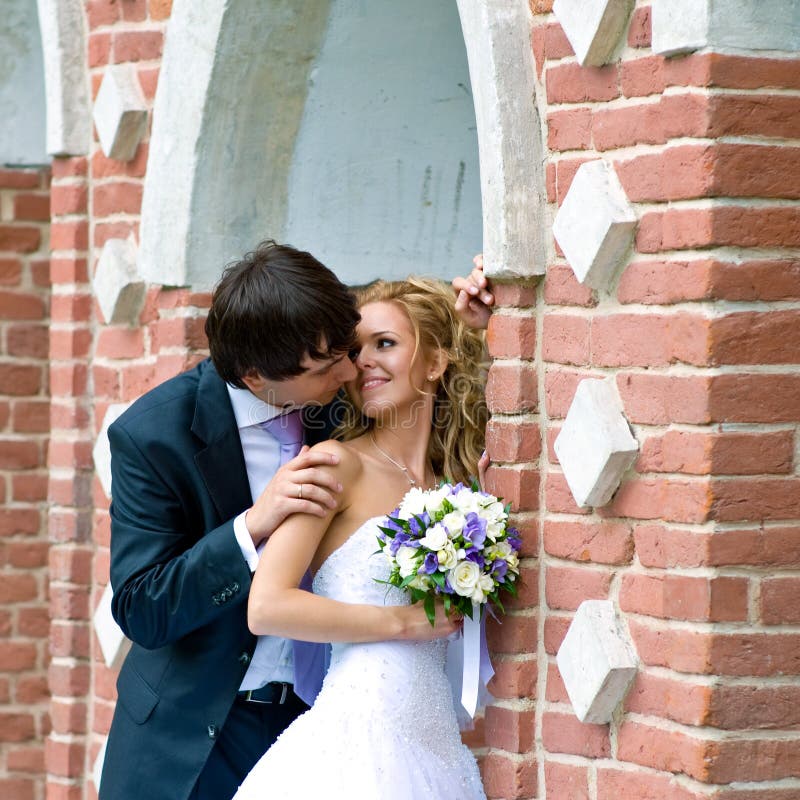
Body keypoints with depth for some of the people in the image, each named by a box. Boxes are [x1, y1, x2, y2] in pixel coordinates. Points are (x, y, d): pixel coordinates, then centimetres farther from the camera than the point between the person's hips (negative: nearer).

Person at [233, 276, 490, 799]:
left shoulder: (454, 483, 13)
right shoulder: (337, 463, -3)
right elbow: (267, 608, -13)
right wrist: (405, 621, -8)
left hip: (437, 748, 6)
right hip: (357, 748, -6)